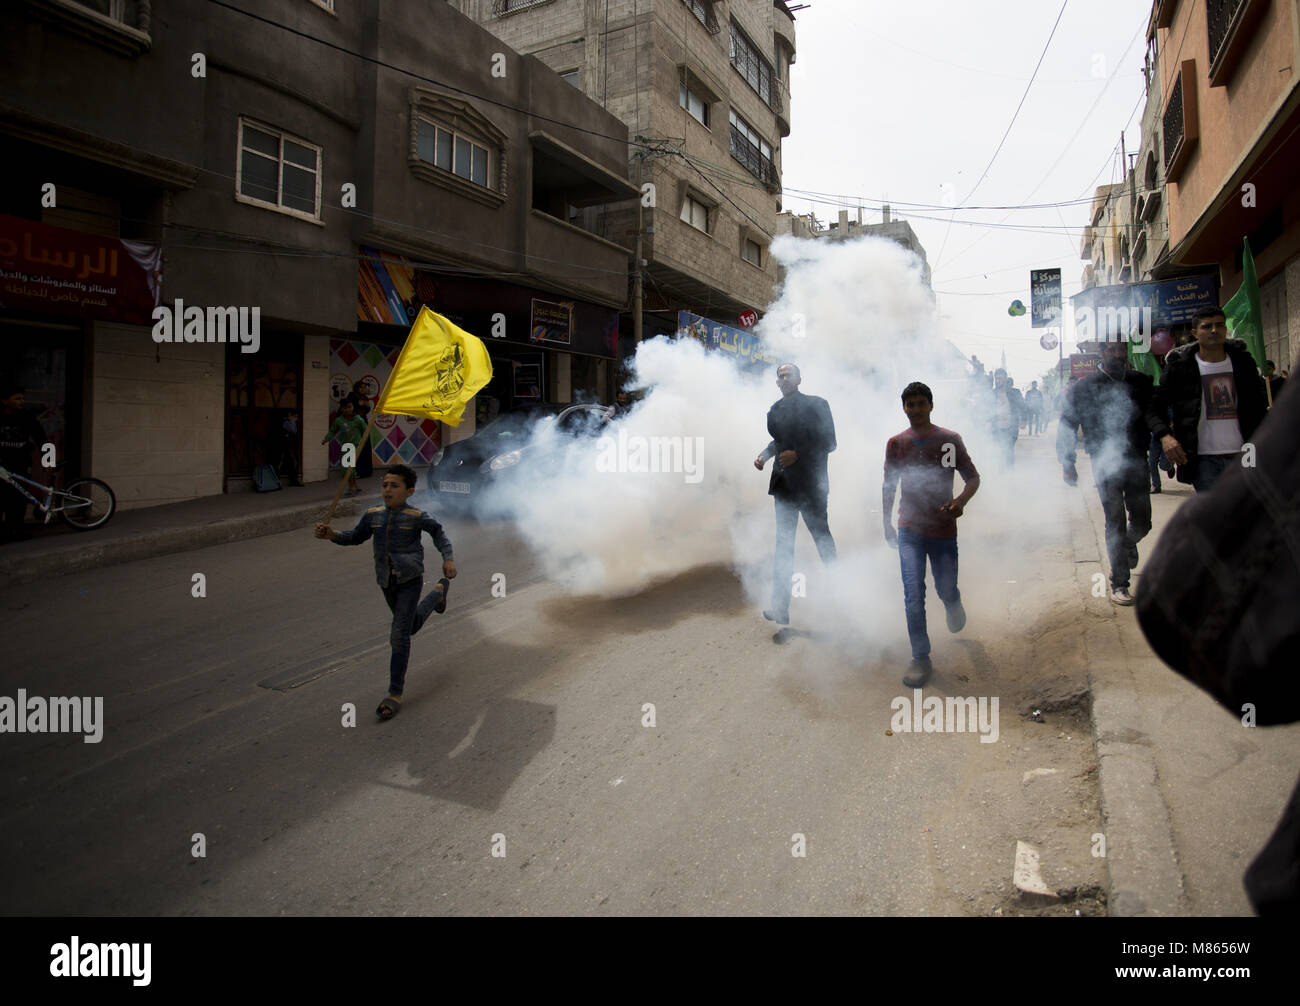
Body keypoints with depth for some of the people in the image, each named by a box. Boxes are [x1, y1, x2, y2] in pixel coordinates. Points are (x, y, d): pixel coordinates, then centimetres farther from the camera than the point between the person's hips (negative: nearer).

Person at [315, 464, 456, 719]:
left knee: (399, 636, -10)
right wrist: (332, 535, -7)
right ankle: (439, 592, 54)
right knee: (412, 625, 26)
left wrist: (448, 559, -5)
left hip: (410, 579, -5)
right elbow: (355, 537, 11)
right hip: (386, 582, 5)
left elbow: (438, 531, 4)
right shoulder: (373, 515, 0)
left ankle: (395, 694, 0)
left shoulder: (416, 517, -12)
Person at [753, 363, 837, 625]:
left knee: (821, 535, 6)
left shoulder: (816, 404, -6)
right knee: (783, 543, 4)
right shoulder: (775, 411, 10)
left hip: (811, 483, -5)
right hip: (784, 483, 5)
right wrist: (765, 454, 5)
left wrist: (797, 454, -18)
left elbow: (829, 443, -9)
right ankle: (781, 607, 10)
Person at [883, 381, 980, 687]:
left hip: (943, 530, 0)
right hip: (909, 530, 1)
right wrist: (887, 524, 11)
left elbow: (973, 478, -2)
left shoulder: (950, 440, -5)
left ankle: (953, 604, 50)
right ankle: (921, 659, 3)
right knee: (913, 595, -6)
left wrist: (961, 500, -23)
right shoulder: (896, 444, 0)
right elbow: (889, 487, 10)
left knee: (945, 590, 11)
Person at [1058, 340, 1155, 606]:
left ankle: (1128, 544, 45)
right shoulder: (1085, 388, 0)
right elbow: (1066, 426, 2)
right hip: (1105, 466, -3)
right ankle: (1119, 584, 7)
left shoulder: (1141, 382, 7)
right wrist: (1068, 464, -3)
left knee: (1142, 523, 8)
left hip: (1136, 462, 3)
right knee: (1115, 524, -3)